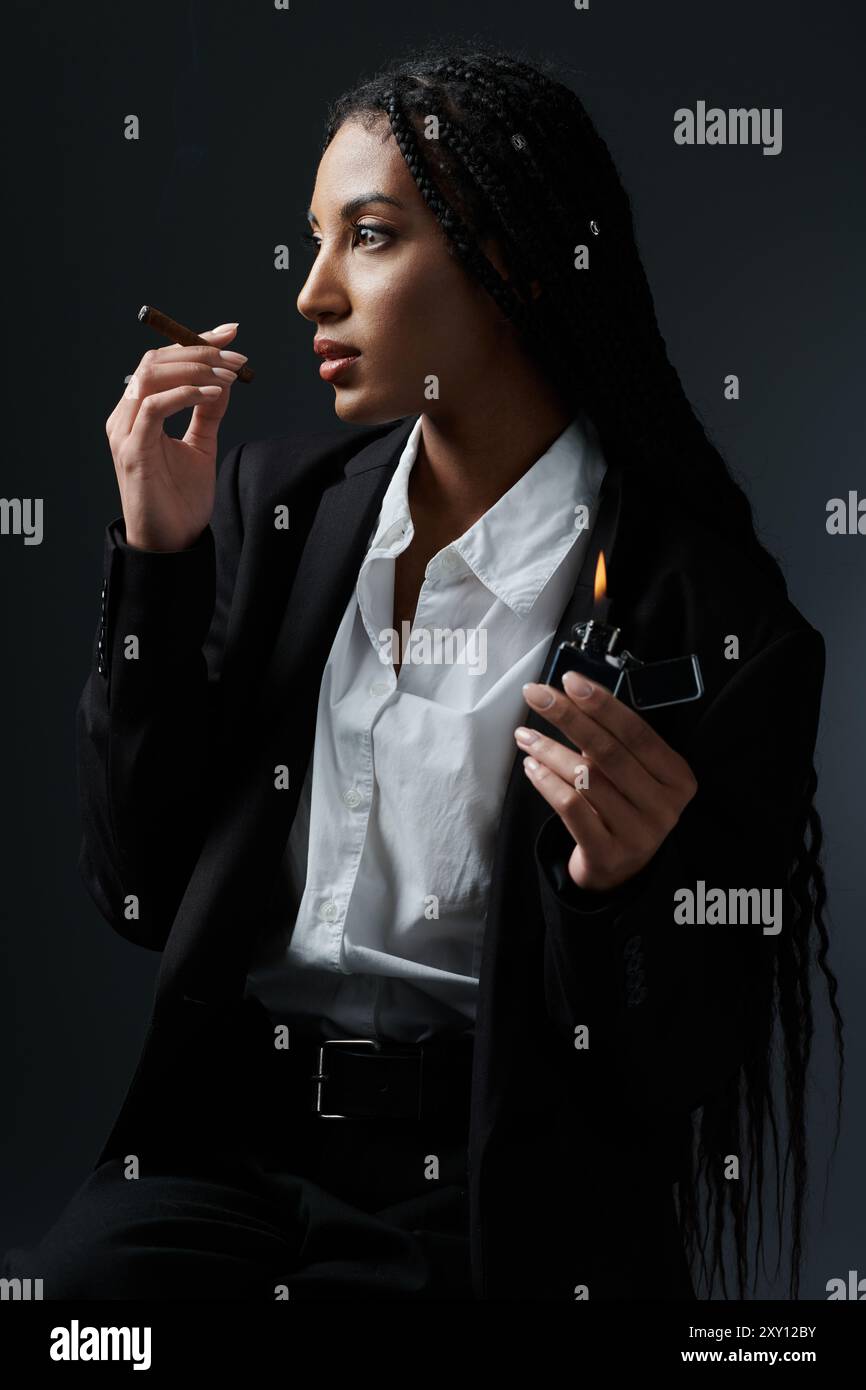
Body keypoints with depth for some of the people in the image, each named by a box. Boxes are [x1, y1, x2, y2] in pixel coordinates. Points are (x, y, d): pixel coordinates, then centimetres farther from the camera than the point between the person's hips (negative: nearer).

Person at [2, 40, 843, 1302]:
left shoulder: (710, 618, -10)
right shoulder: (276, 497, 4)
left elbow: (678, 1075, -5)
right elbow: (138, 888, 3)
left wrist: (624, 885, -26)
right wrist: (158, 553, -5)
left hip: (491, 1195, -3)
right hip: (227, 1140, 4)